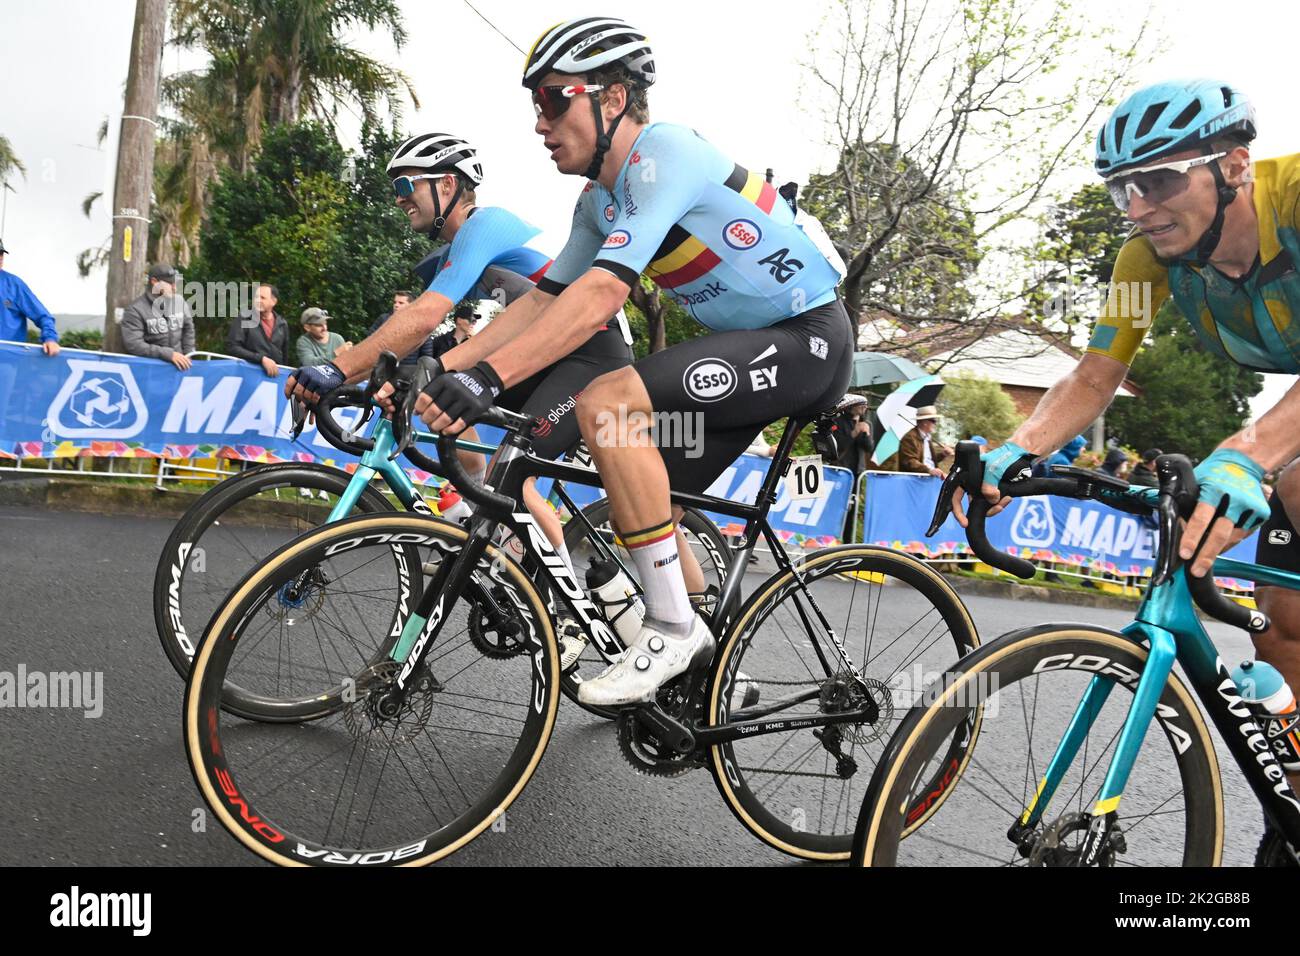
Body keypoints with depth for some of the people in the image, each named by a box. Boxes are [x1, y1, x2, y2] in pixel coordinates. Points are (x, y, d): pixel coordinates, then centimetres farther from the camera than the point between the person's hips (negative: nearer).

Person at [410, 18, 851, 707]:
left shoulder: (663, 154, -19)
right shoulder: (600, 199, 9)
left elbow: (601, 294, -32)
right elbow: (542, 300, 9)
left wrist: (488, 377, -38)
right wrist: (443, 366, -1)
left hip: (806, 340, -9)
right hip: (753, 347, 10)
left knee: (605, 404, -26)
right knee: (640, 498, 9)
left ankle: (673, 626, -16)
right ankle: (699, 651, 26)